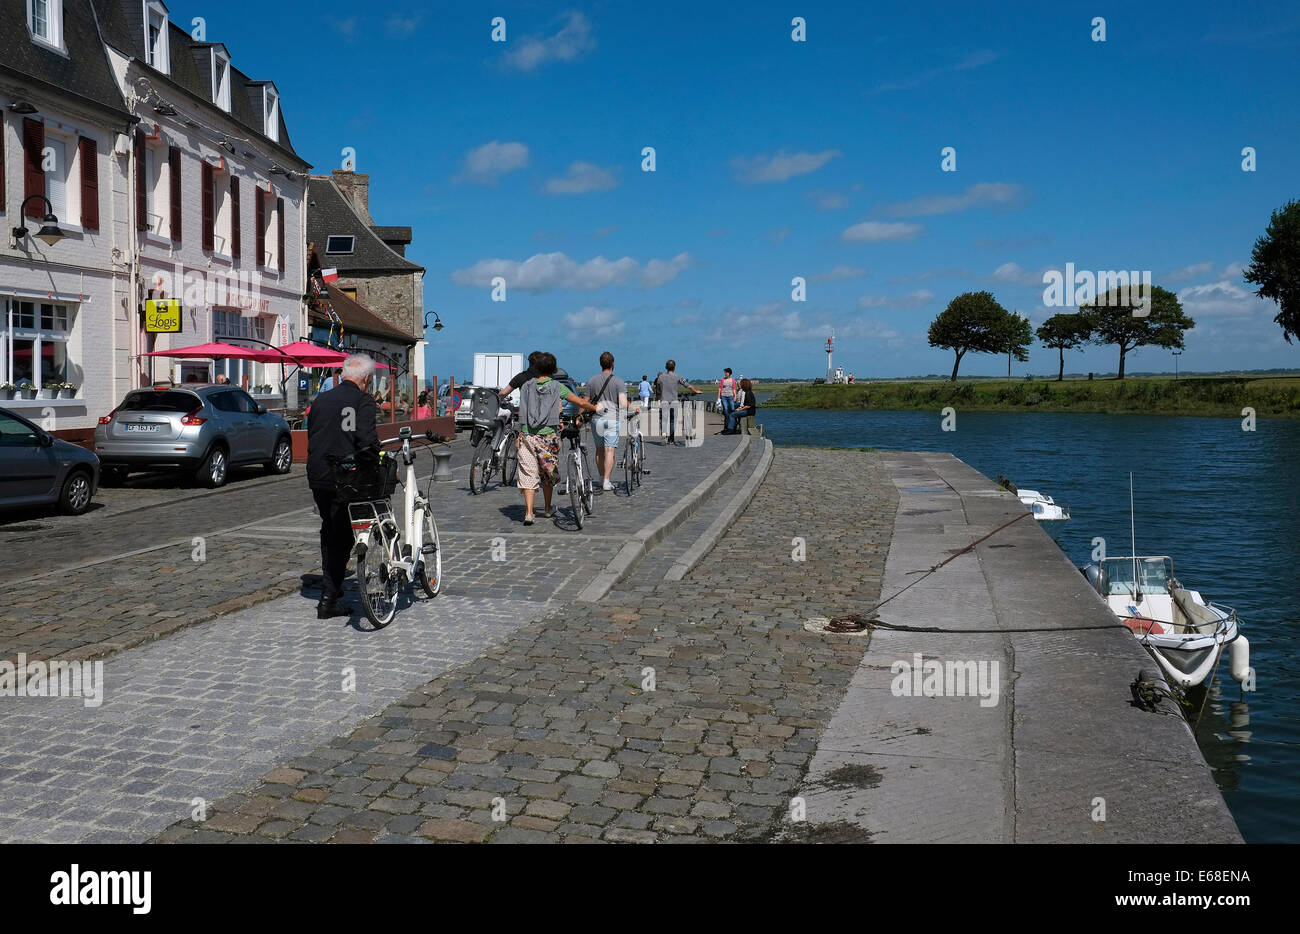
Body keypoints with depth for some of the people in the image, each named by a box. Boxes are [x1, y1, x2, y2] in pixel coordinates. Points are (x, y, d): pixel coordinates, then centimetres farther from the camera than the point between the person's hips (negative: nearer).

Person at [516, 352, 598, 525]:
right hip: (549, 435, -1)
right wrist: (596, 409, 22)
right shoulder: (557, 387, -1)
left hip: (527, 435, 1)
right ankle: (548, 509, 29)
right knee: (547, 474, 16)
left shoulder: (526, 387, 6)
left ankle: (528, 512, -13)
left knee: (528, 475, -1)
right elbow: (581, 403, 4)